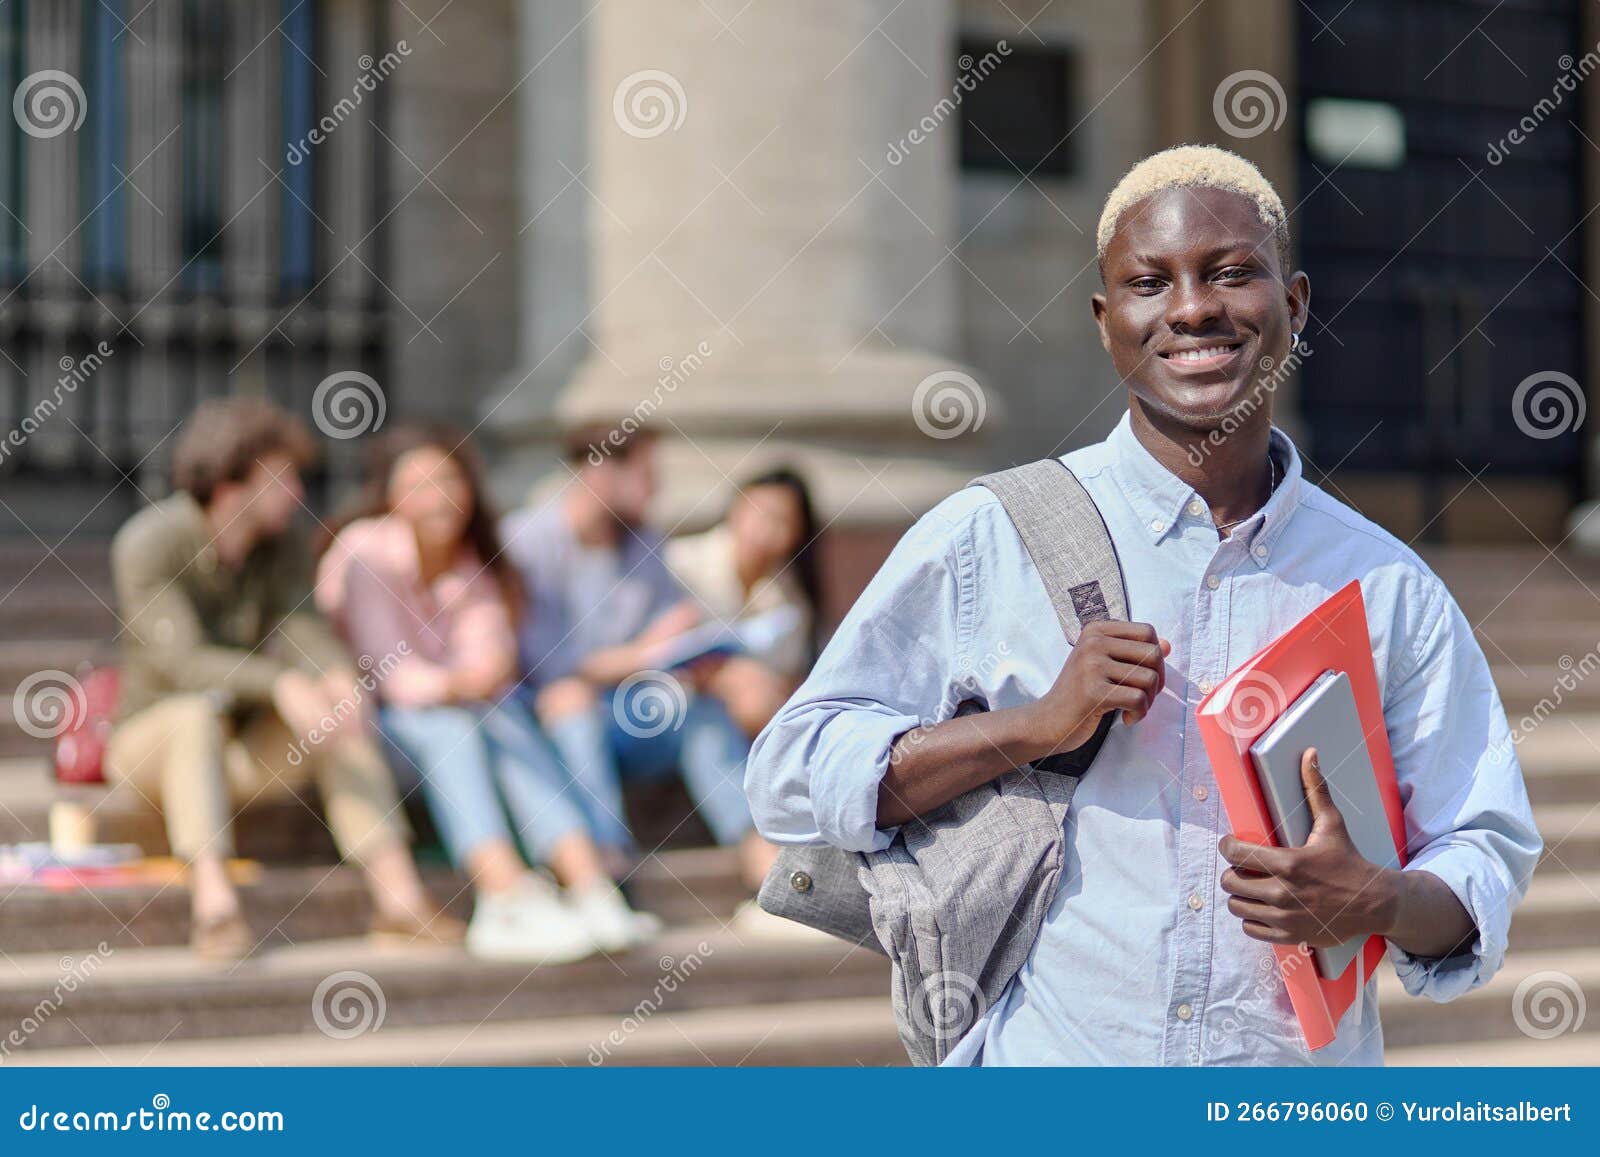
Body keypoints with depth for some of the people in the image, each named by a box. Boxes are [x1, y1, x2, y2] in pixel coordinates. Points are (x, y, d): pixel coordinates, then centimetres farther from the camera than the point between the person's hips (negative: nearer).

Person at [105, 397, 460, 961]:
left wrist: (338, 676, -37)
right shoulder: (148, 544, -20)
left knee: (337, 717, -25)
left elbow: (297, 630, -13)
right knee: (200, 712, -38)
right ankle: (215, 906, -50)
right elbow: (180, 662, -30)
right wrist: (282, 684, -45)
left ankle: (399, 896, -33)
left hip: (240, 750, 4)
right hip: (150, 741, -4)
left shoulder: (284, 545, -3)